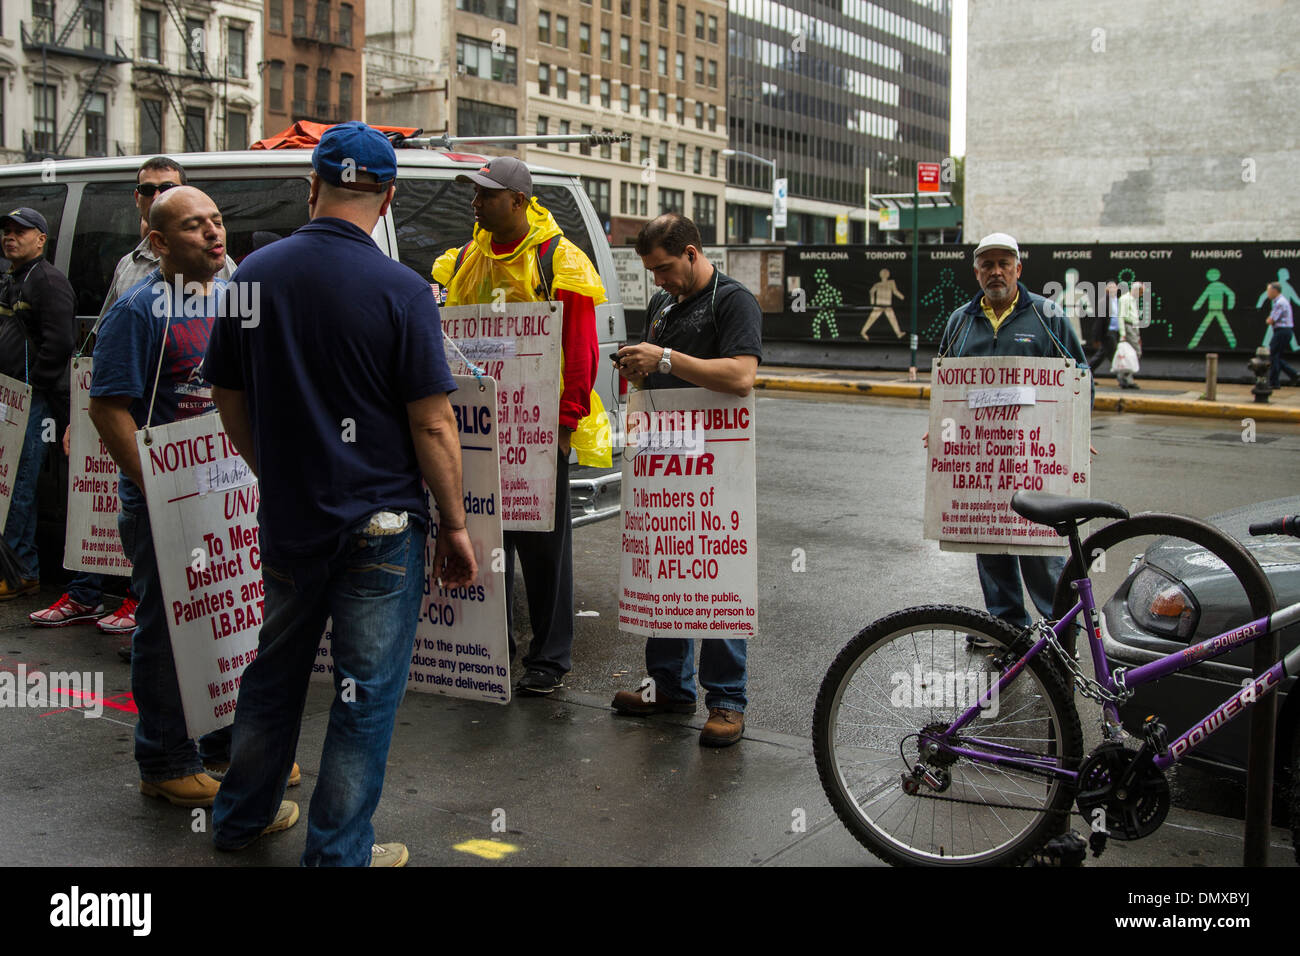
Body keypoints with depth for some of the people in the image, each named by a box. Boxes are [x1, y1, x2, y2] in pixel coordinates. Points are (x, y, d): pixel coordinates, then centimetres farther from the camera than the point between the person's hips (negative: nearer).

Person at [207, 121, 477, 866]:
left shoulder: (255, 275, -1)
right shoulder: (401, 291, -16)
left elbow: (229, 397, 8)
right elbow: (432, 425, -16)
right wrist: (455, 524, -5)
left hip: (288, 518, 5)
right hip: (380, 525, -5)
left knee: (276, 669, 22)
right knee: (368, 688, 8)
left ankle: (243, 816, 38)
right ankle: (339, 852, 17)